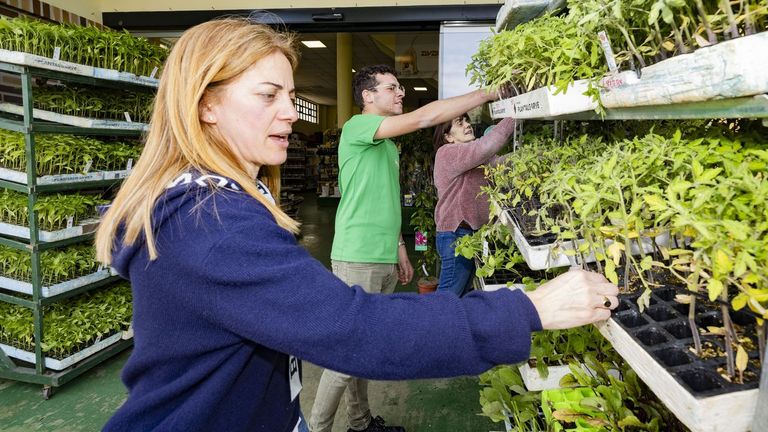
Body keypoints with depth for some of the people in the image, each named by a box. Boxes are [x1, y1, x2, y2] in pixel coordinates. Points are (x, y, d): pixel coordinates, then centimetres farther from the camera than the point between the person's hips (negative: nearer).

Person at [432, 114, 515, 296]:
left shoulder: (475, 158, 18)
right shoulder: (447, 152, -11)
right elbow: (484, 148, -24)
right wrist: (513, 119, -20)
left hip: (472, 231, 10)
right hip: (457, 234, -10)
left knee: (464, 292, 16)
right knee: (449, 295, -7)